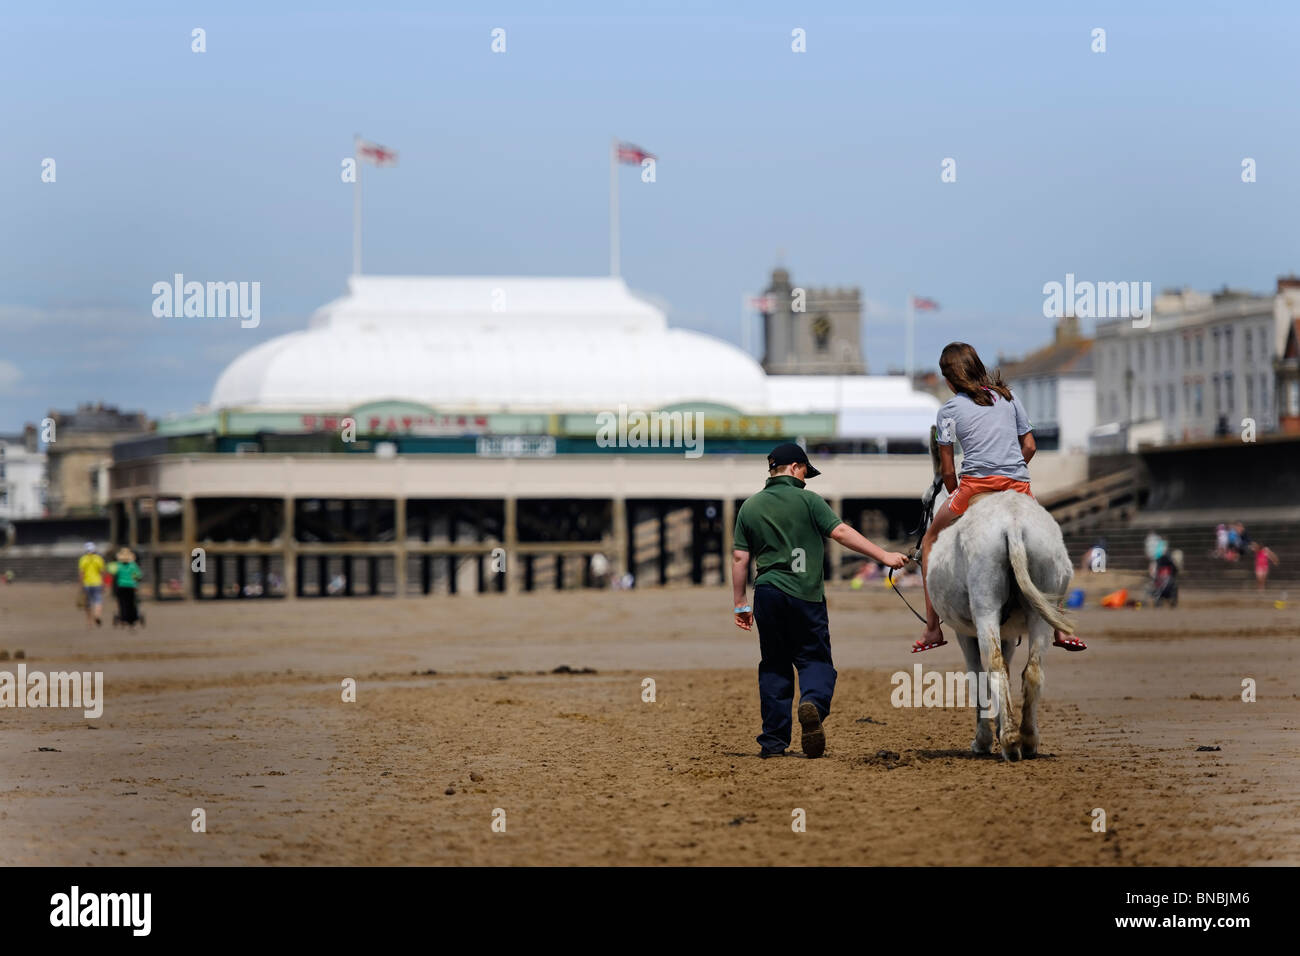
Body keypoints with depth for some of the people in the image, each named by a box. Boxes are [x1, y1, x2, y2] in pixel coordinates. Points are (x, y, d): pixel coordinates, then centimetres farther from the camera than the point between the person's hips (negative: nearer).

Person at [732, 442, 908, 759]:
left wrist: (739, 603, 14)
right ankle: (813, 702, -29)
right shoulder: (807, 500, -2)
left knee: (774, 665, 10)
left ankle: (773, 741, 6)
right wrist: (884, 555, -10)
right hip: (805, 595, -3)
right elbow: (841, 532, -11)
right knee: (815, 659, 4)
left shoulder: (750, 506, 9)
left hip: (767, 594, 3)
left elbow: (740, 558, 8)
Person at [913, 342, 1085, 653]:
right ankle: (1060, 629, 11)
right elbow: (1029, 446, 16)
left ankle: (932, 629, 9)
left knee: (930, 541, 16)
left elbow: (947, 470, 6)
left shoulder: (950, 410, 6)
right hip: (1019, 486, 3)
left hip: (977, 486, -3)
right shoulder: (1007, 397, 16)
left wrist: (957, 497, 21)